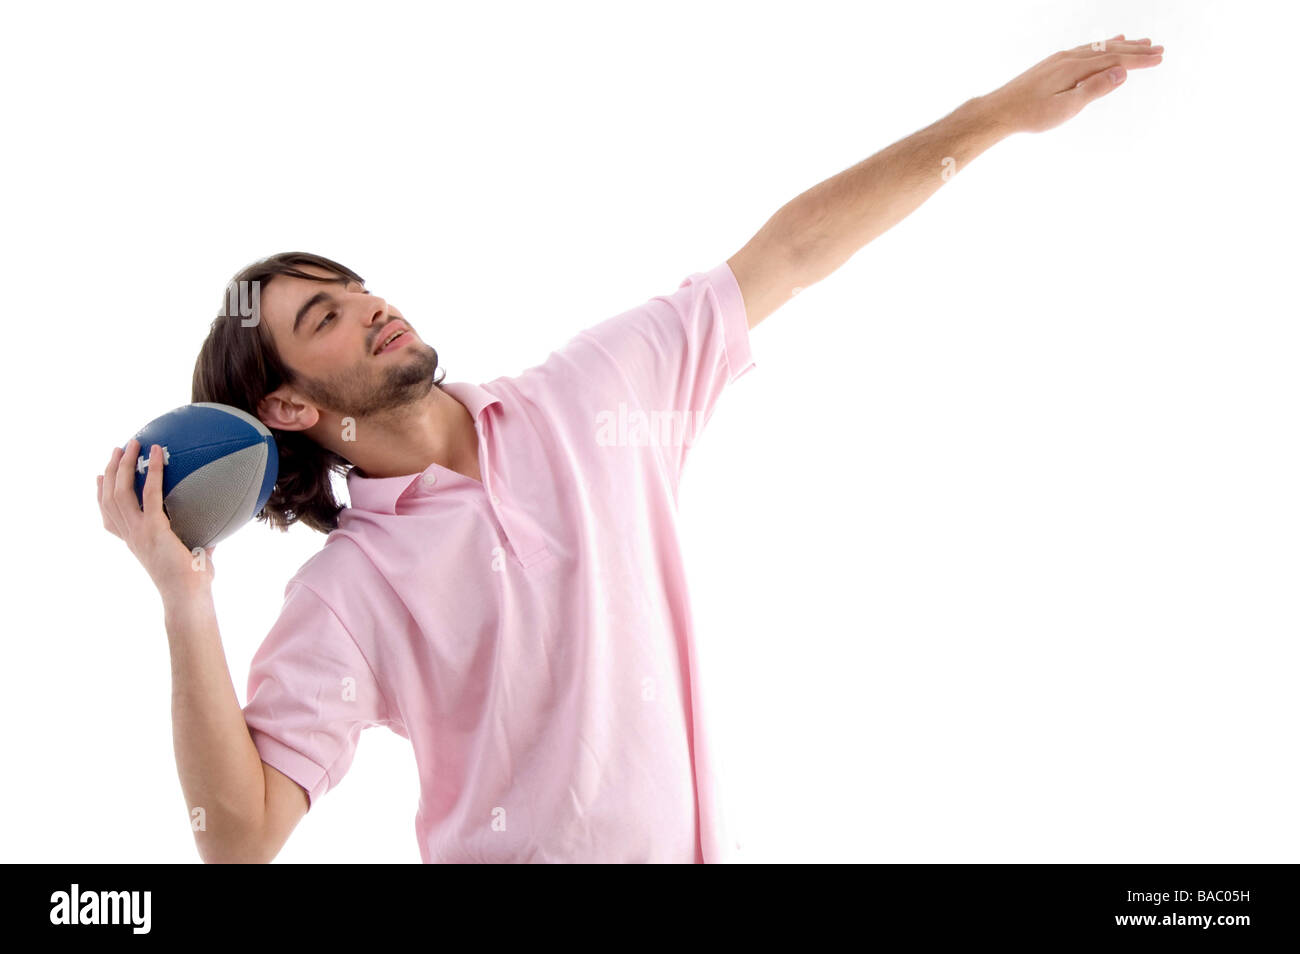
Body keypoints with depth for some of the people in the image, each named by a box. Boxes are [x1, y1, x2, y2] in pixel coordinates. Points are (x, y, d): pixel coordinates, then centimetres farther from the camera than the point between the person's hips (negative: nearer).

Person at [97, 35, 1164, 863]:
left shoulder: (586, 396, -1)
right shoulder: (344, 595, -12)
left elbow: (790, 252, -1)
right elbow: (241, 836, -18)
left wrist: (998, 111, -2)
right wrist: (187, 604, -27)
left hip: (700, 840, 4)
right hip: (517, 850, -3)